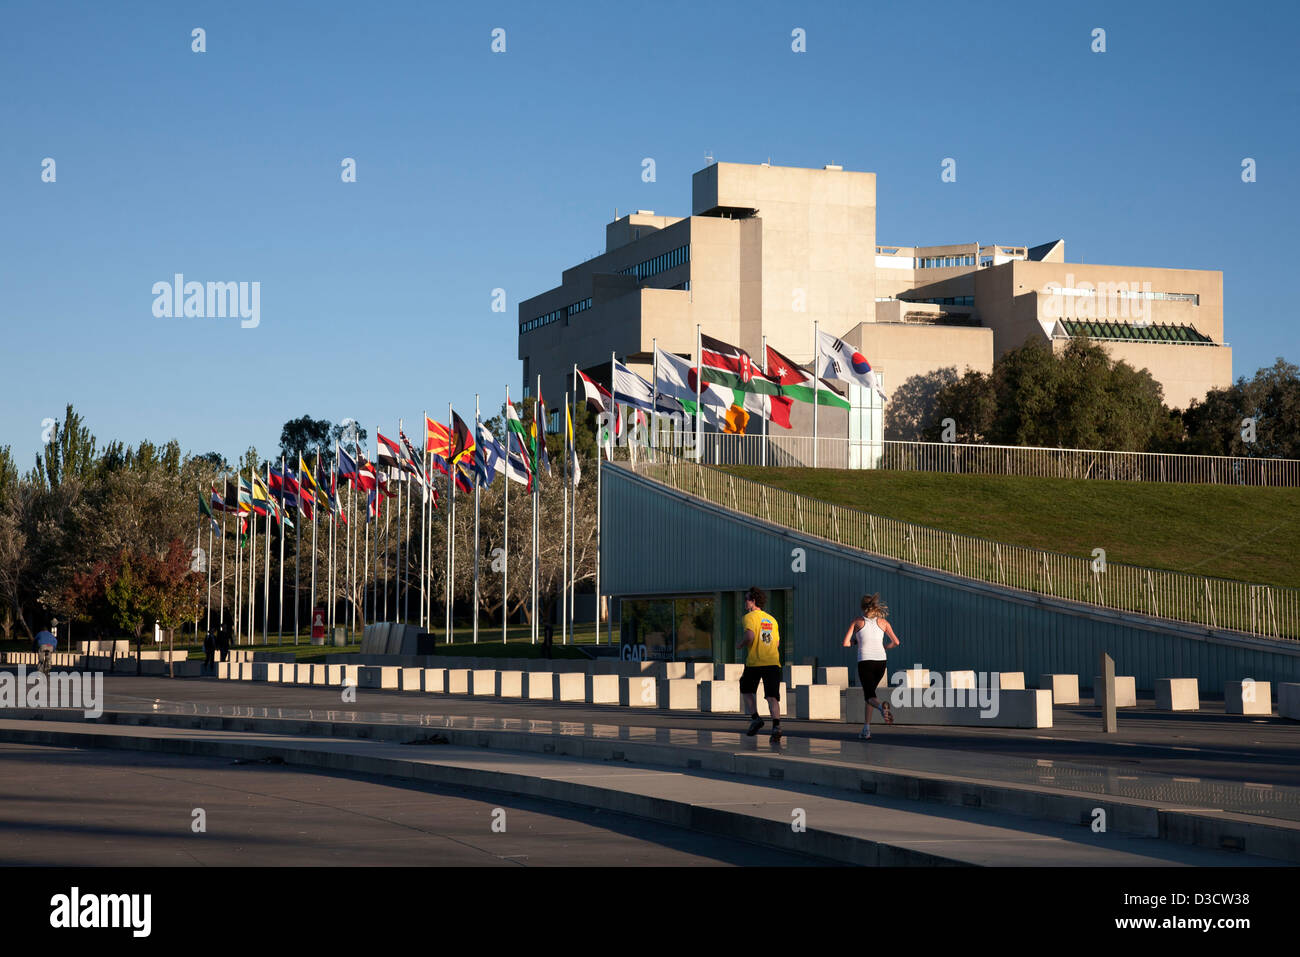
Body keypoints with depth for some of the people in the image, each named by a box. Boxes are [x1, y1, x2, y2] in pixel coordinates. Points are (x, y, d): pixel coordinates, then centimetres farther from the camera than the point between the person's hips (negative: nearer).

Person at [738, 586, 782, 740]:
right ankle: (776, 725, -21)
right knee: (772, 697, -3)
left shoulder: (749, 617, -2)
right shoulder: (772, 619, 17)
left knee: (746, 690, 18)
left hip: (754, 662, -4)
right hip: (773, 662, 4)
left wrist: (740, 644, 0)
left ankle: (755, 718, 5)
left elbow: (749, 636, -19)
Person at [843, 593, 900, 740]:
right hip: (881, 660, 3)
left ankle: (882, 707, -39)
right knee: (869, 692, 20)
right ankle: (866, 730, 15)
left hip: (865, 661, -3)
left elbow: (846, 643, 1)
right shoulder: (883, 622, 10)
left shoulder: (857, 621, 5)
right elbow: (896, 642, 8)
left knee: (870, 696, -3)